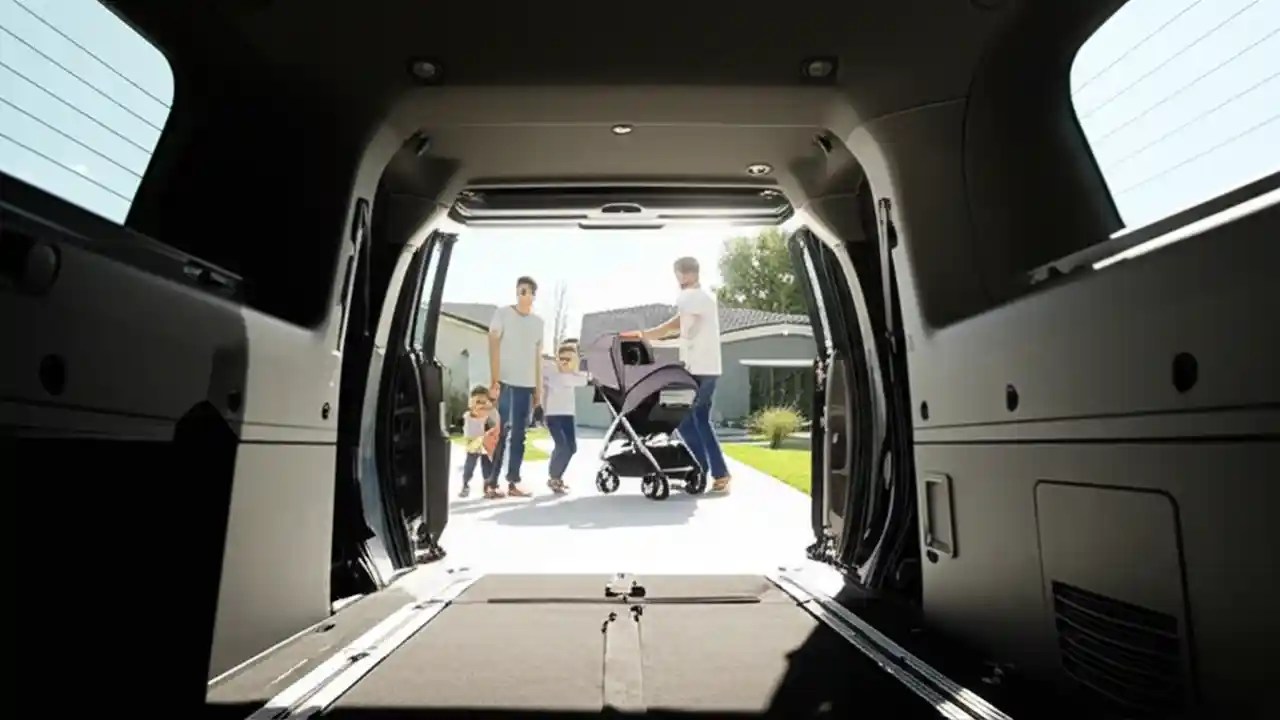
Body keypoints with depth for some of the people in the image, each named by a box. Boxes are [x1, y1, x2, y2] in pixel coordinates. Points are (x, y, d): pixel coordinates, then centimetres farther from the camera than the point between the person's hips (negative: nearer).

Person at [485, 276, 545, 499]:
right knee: (502, 433, -8)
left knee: (519, 436, 6)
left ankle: (513, 482, 12)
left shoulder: (538, 322, 15)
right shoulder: (503, 313, 1)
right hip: (506, 382, -5)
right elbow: (493, 345, -6)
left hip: (527, 385, 5)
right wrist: (494, 379, -16)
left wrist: (539, 388, 13)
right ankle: (491, 482, -2)